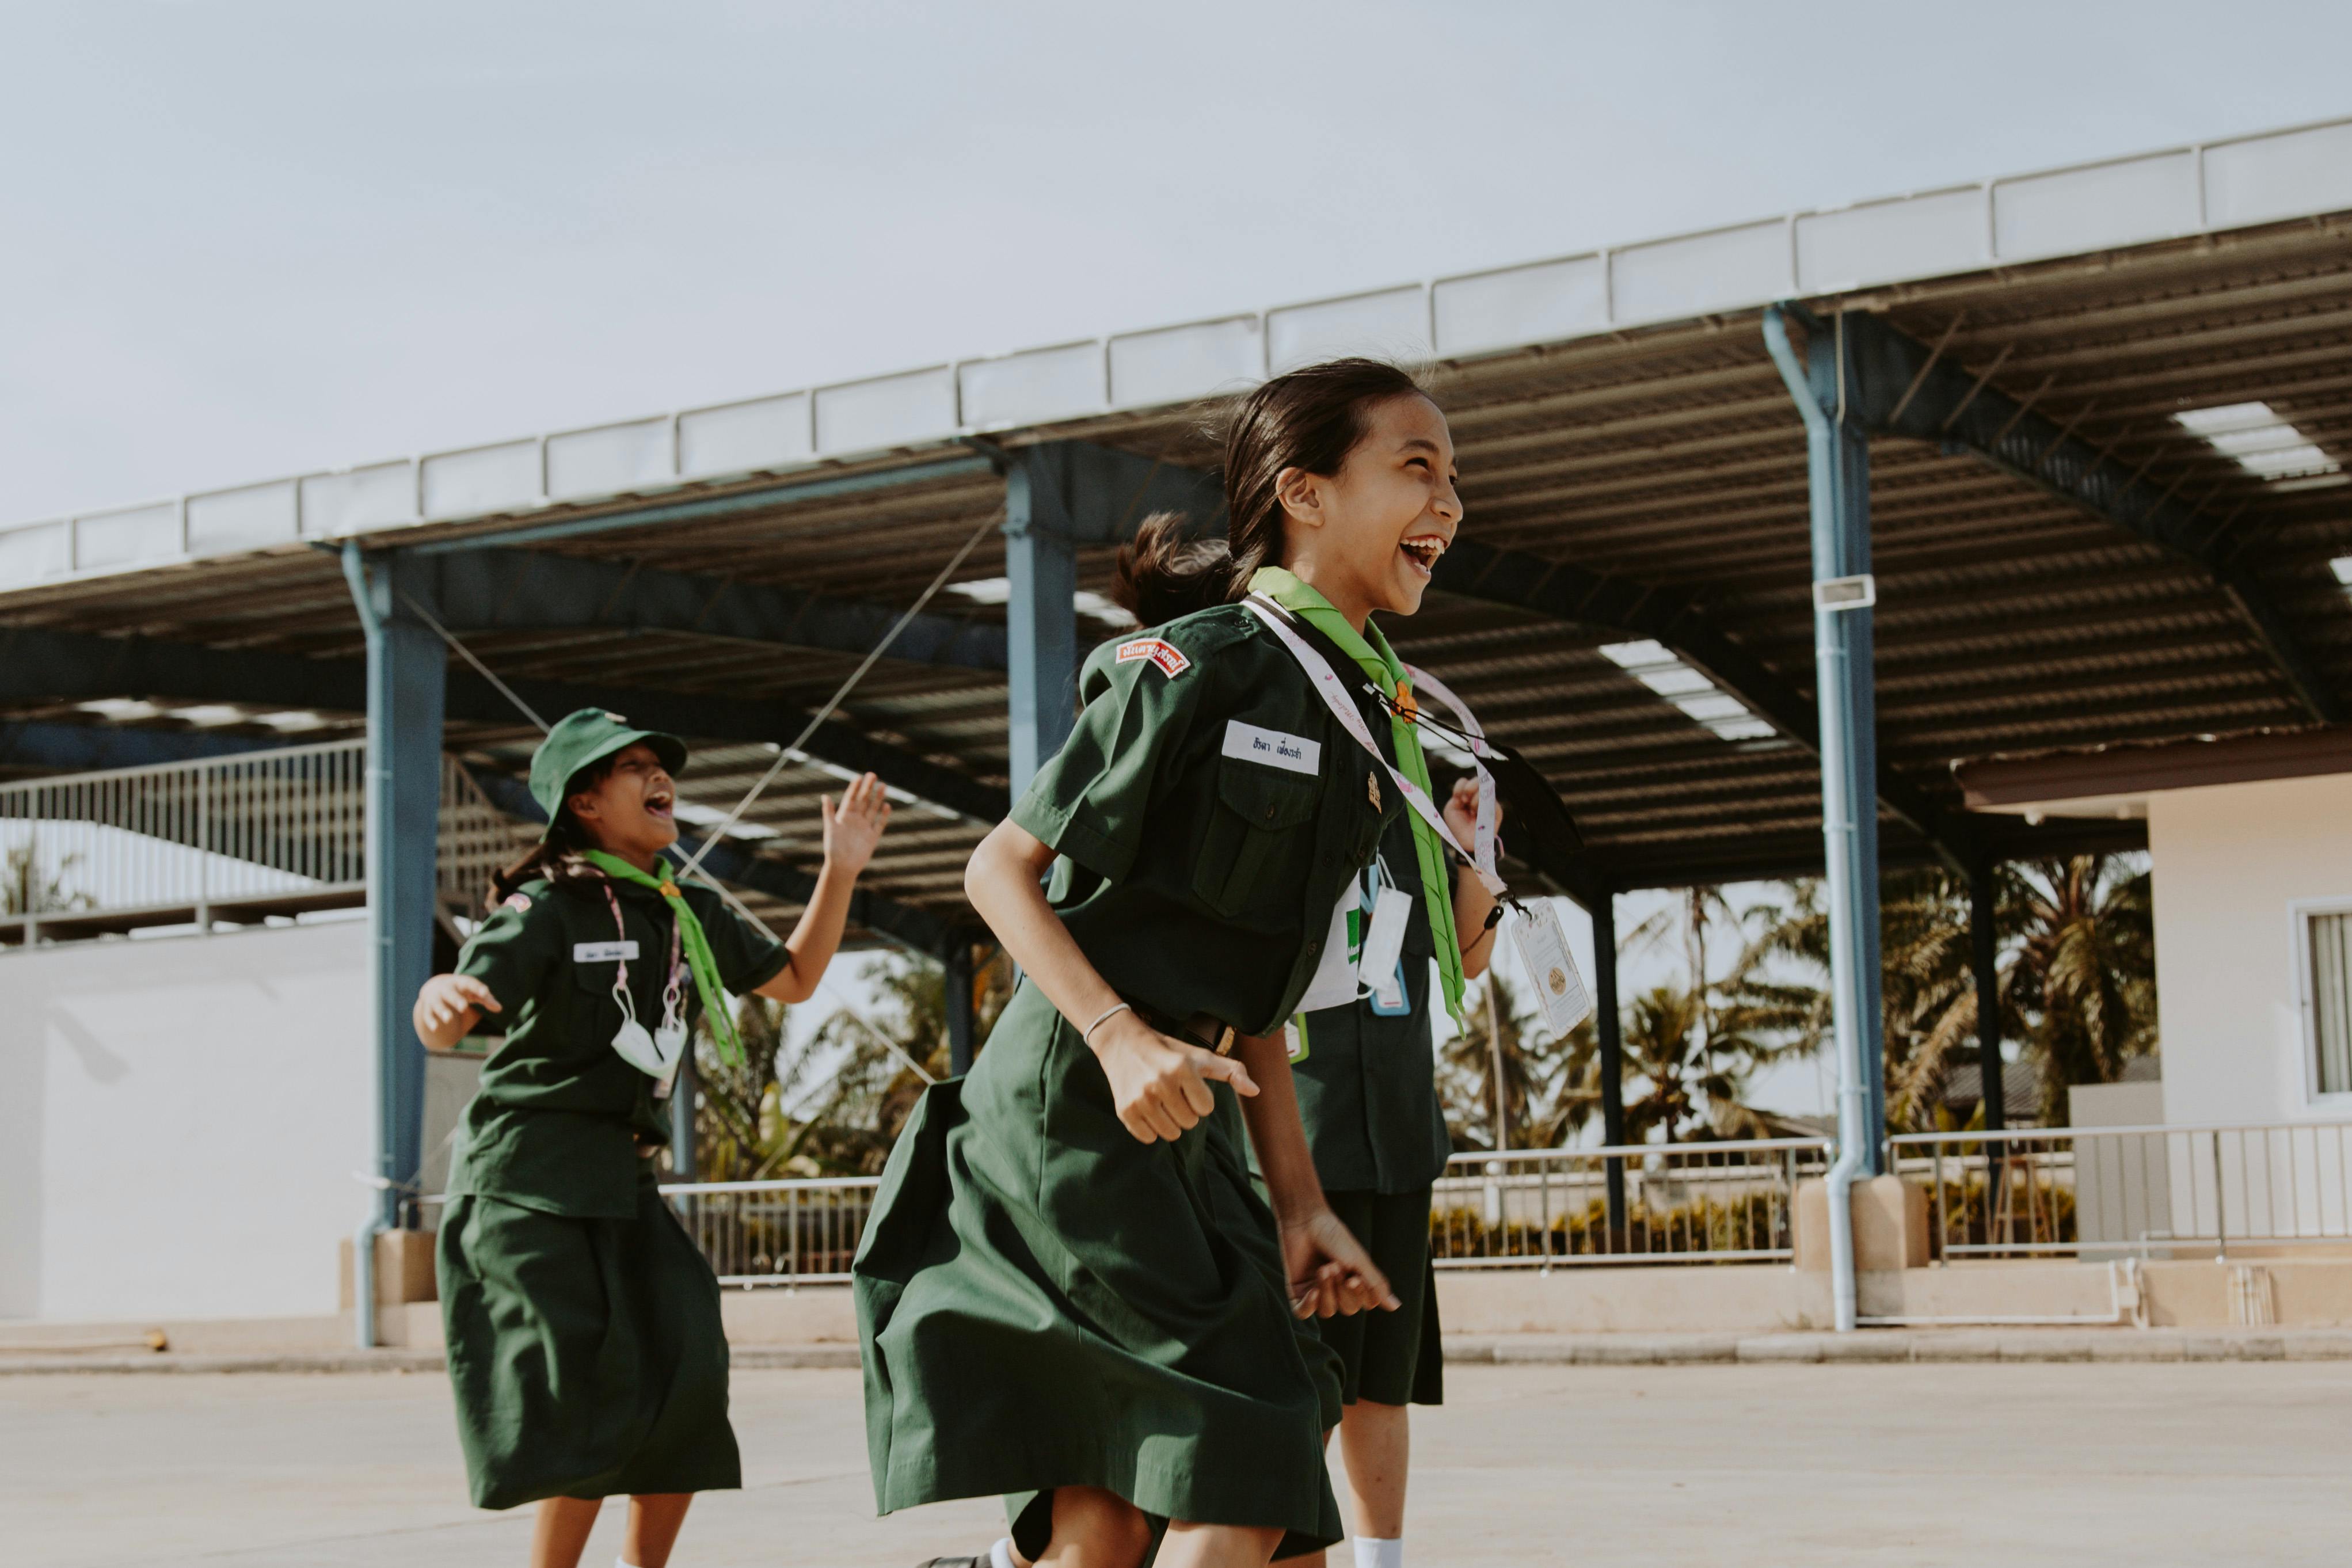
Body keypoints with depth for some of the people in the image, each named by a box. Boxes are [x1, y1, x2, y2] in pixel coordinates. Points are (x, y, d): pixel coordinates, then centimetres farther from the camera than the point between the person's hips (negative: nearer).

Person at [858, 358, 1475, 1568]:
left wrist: (1298, 1205, 12)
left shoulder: (1353, 719, 14)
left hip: (1187, 1129, 8)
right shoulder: (1195, 665, -10)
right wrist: (1122, 1037, -23)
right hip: (1073, 1108, -8)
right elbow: (1001, 870, -10)